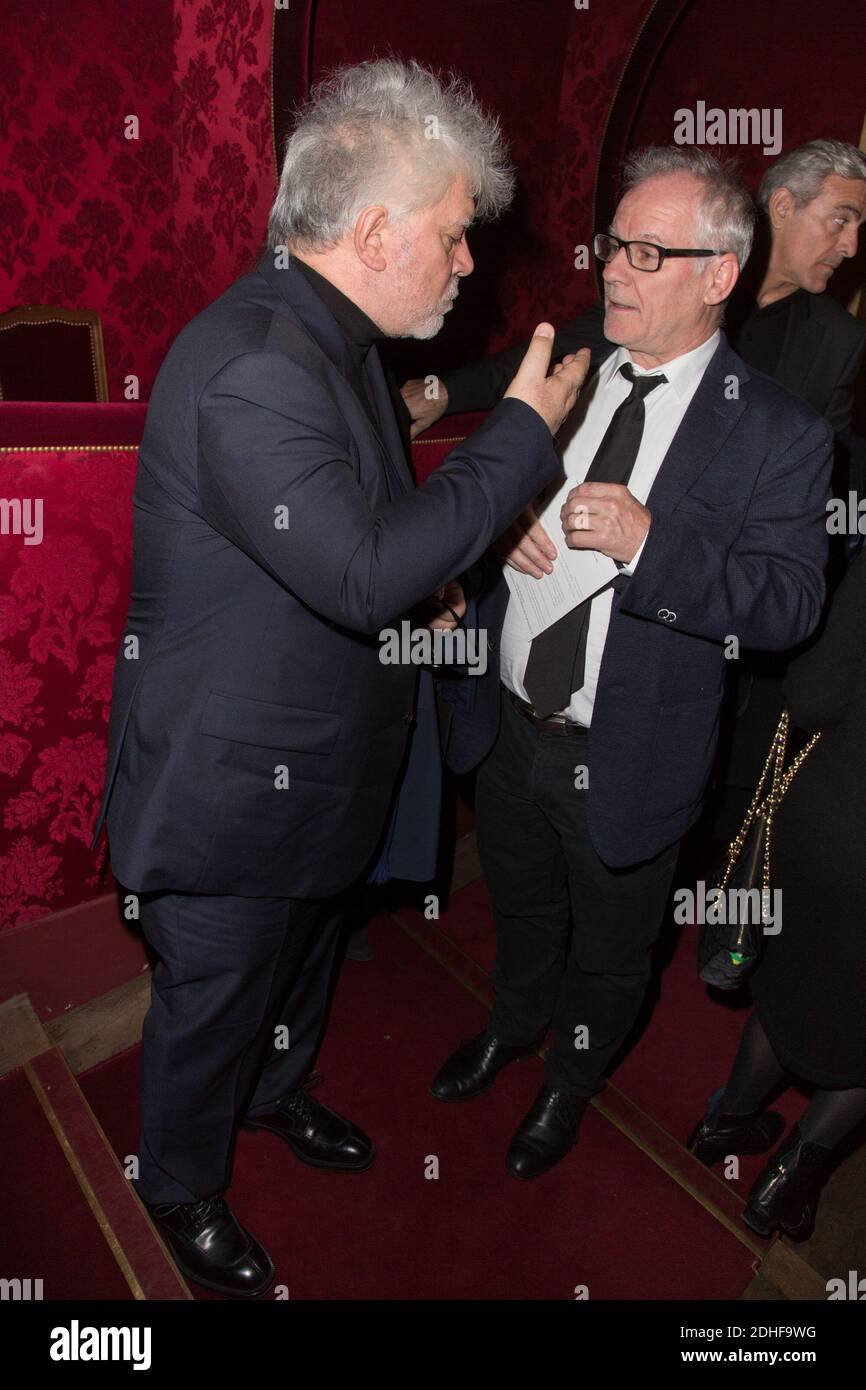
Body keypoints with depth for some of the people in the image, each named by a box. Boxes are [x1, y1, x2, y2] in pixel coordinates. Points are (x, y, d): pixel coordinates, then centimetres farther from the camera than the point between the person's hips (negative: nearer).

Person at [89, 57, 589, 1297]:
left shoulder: (332, 336, 5)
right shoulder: (249, 370, -29)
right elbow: (364, 574, -33)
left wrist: (464, 548, 1)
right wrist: (524, 433, -24)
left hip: (318, 755, 9)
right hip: (229, 779, -9)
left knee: (302, 949, 29)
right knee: (212, 996, 14)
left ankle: (280, 1091, 58)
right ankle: (182, 1187, 43)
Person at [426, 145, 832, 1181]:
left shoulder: (779, 435, -13)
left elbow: (790, 605, -19)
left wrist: (646, 543, -32)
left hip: (626, 761, -3)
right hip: (506, 727, 4)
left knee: (608, 951, 21)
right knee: (519, 906, 29)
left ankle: (572, 1079, 53)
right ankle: (514, 1024, 61)